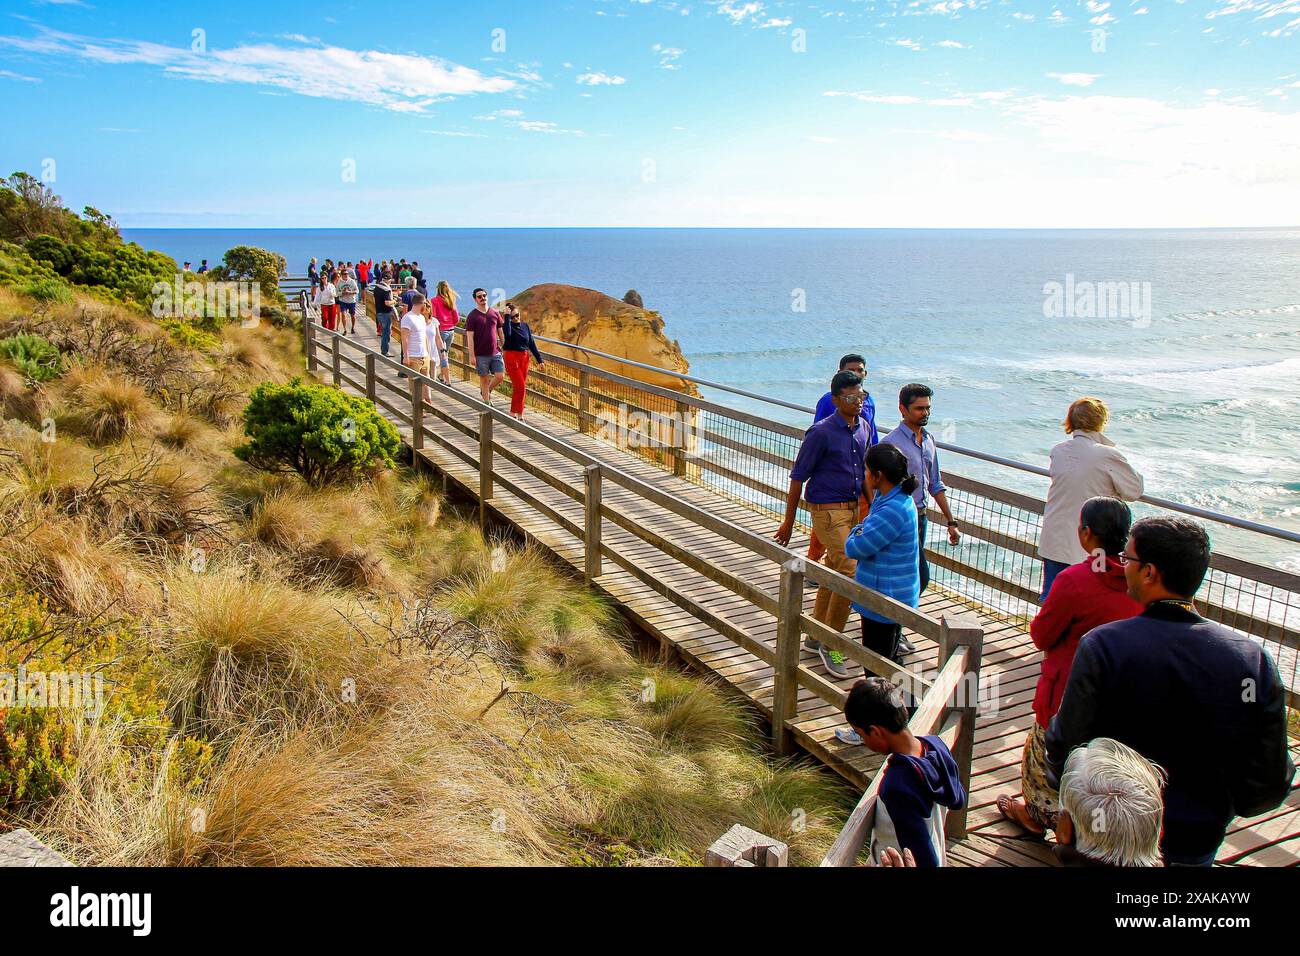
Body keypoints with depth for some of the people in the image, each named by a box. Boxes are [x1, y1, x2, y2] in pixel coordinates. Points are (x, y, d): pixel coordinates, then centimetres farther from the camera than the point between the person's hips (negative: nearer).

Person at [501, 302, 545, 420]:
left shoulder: (525, 325, 7)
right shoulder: (507, 325, -7)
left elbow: (532, 344, 9)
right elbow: (507, 334, -33)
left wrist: (539, 359, 6)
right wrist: (506, 316, -27)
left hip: (524, 358, 5)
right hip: (512, 358, -5)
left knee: (518, 388, 11)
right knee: (520, 387, -9)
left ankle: (513, 413, 21)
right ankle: (519, 415, 0)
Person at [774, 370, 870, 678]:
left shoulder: (863, 428, 7)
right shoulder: (821, 433, -15)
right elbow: (797, 477, -11)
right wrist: (788, 522, -8)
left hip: (852, 508, 8)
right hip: (827, 510, -8)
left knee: (833, 574, 15)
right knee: (850, 573, -13)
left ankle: (815, 637, 28)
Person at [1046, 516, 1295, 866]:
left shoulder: (1102, 646, -23)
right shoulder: (1254, 659, -15)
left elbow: (1066, 745, -19)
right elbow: (1269, 781, -9)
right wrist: (1220, 806, 10)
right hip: (1197, 842, 3)